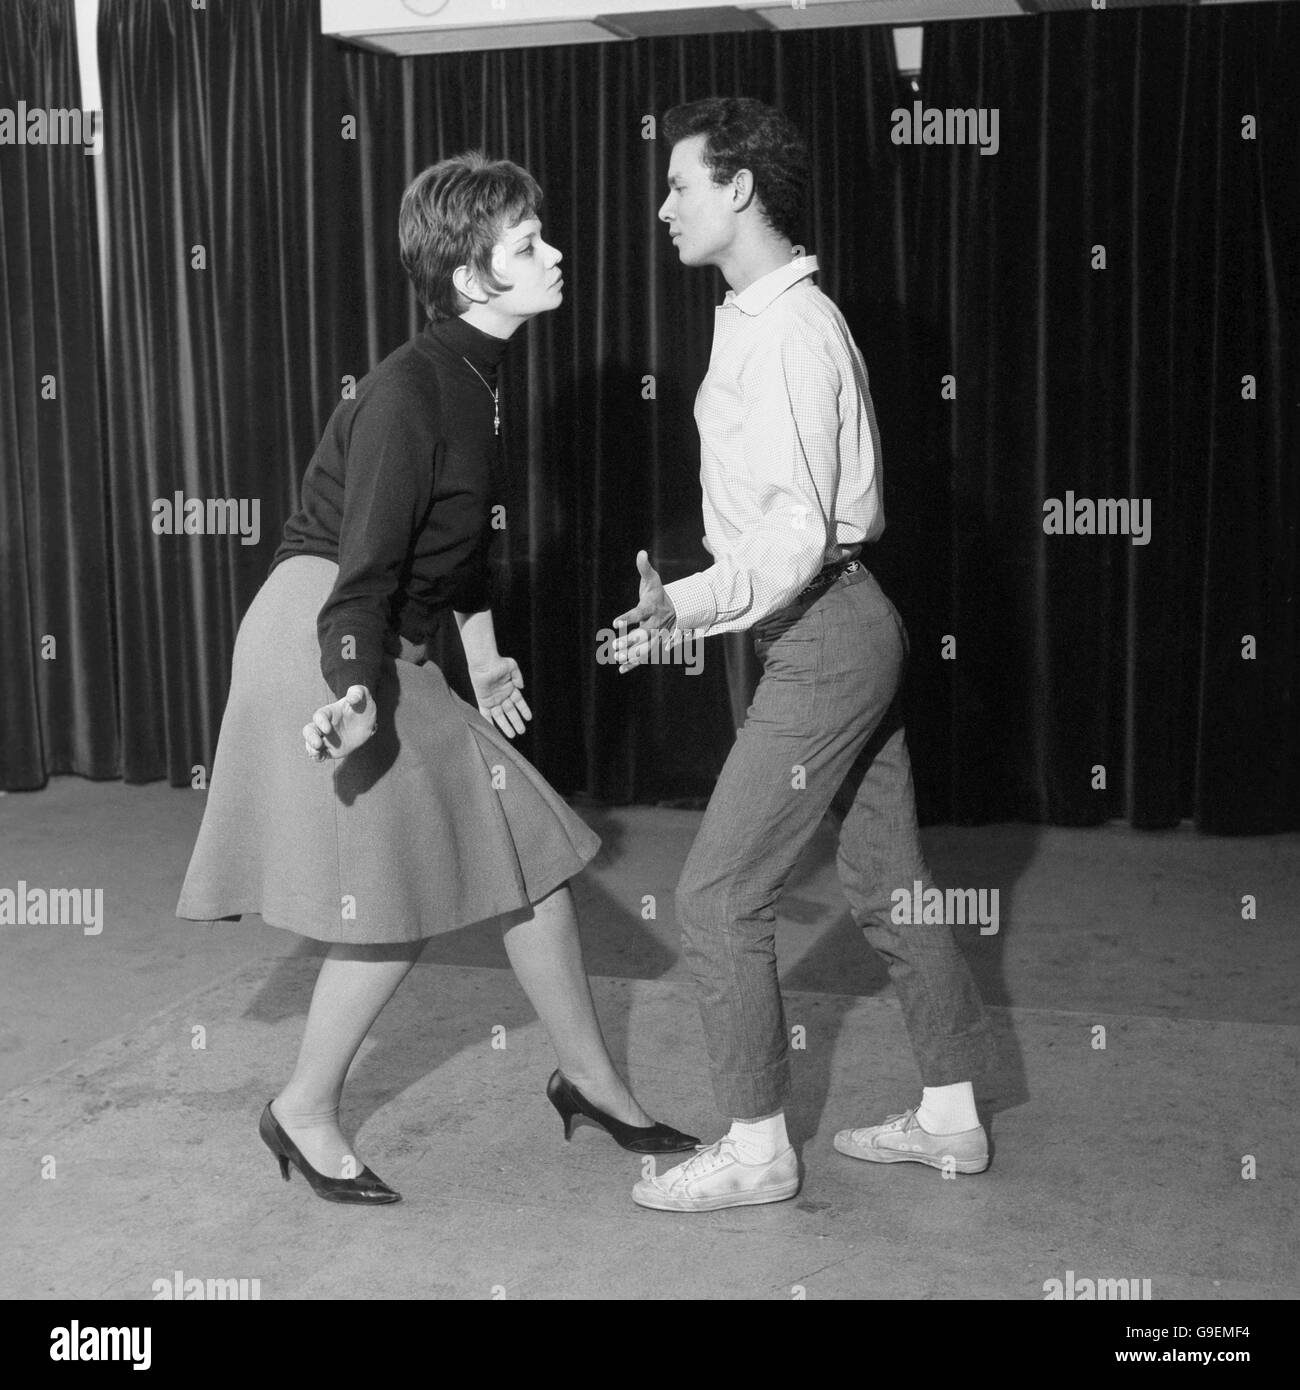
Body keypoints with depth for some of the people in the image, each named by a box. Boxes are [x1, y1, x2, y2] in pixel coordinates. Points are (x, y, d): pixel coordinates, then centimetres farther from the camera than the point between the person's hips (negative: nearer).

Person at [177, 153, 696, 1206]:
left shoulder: (472, 379, 9)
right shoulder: (409, 392, -19)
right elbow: (364, 564, -24)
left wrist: (483, 653, 27)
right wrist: (353, 694, -35)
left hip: (388, 653, 9)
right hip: (323, 649, -9)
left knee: (528, 849, 8)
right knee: (394, 905, -5)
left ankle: (590, 1080, 22)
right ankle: (304, 1112, 17)